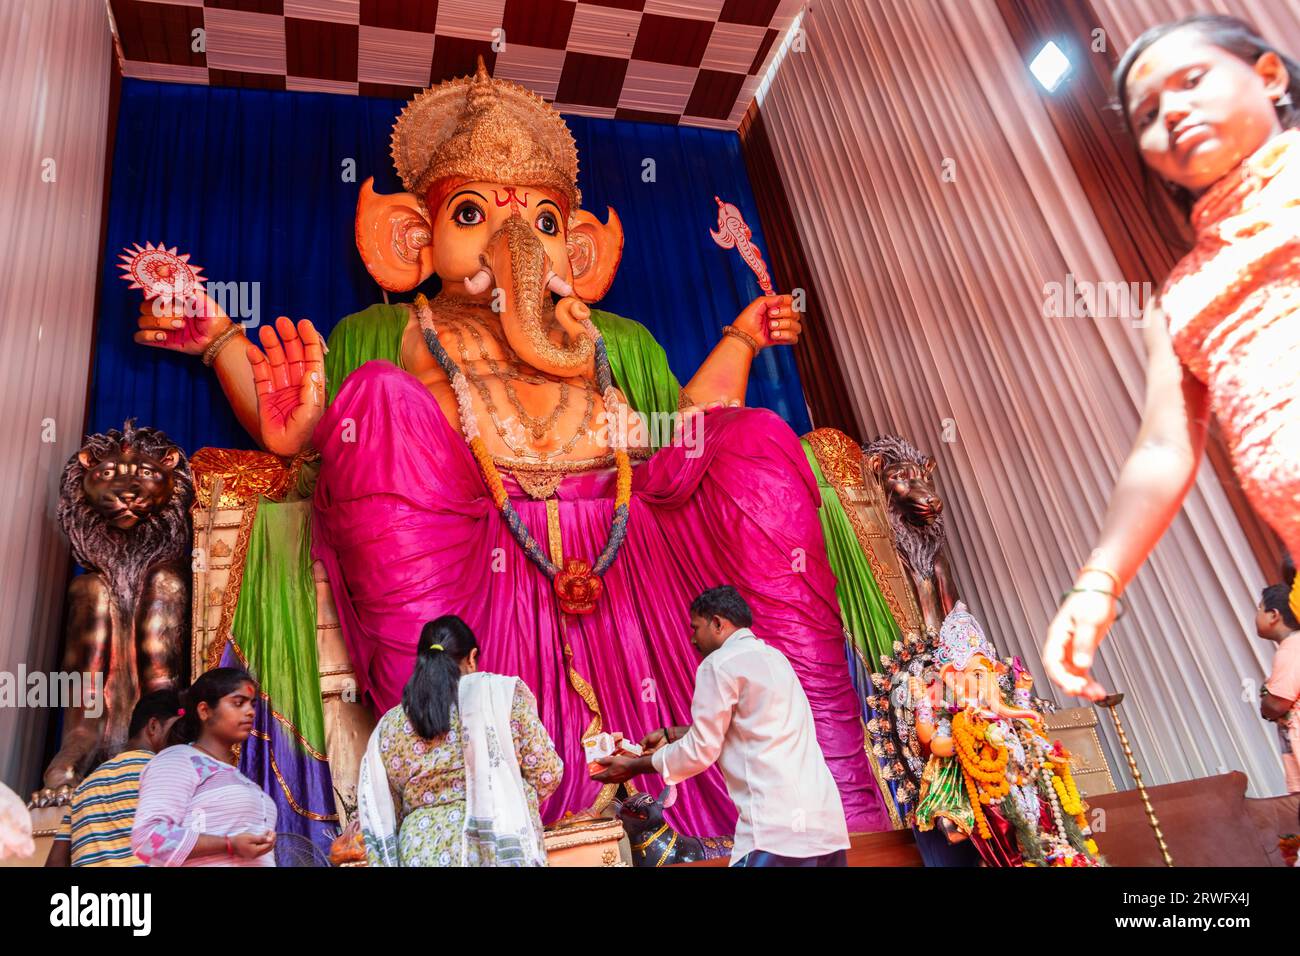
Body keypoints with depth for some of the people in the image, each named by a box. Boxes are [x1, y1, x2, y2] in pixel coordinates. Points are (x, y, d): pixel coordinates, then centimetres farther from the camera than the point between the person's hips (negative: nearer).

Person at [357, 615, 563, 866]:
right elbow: (546, 774, 0)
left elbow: (382, 816, 10)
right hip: (499, 850, -3)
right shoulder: (504, 693, -1)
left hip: (420, 854, 3)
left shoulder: (388, 726, 7)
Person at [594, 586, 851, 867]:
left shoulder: (721, 663, -6)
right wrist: (670, 734, 33)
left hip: (779, 826, -9)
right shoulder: (772, 657, 21)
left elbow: (700, 751, -4)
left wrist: (634, 766, 9)